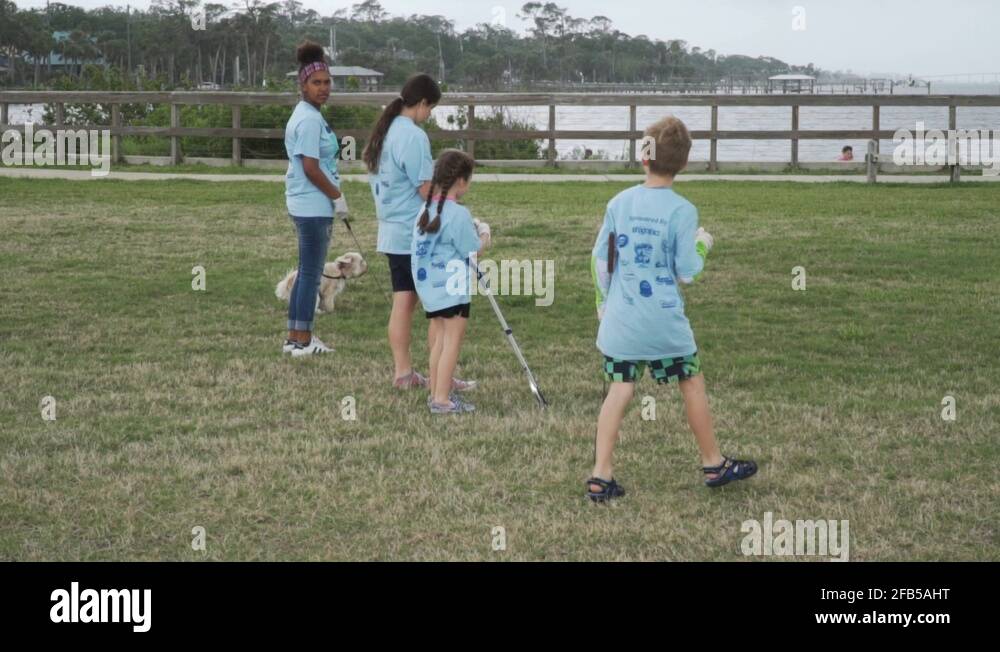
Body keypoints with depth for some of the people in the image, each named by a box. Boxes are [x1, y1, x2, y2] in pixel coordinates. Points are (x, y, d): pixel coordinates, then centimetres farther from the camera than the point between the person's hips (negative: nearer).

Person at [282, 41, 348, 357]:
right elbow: (311, 168, -21)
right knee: (311, 273, -3)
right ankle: (302, 341, 3)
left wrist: (333, 196, 17)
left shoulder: (305, 116, 15)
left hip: (307, 204, 10)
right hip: (314, 207, -10)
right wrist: (337, 196, -11)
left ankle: (295, 337, 21)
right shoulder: (310, 120, -17)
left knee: (307, 272, 15)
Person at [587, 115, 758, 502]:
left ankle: (601, 477, 2)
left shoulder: (619, 203, -1)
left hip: (620, 320, 3)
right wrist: (702, 246, 9)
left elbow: (600, 260, 4)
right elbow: (687, 273, -11)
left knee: (620, 391, 7)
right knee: (692, 384, 13)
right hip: (664, 322, -3)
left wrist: (603, 301, 19)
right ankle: (714, 465, 26)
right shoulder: (682, 210, -12)